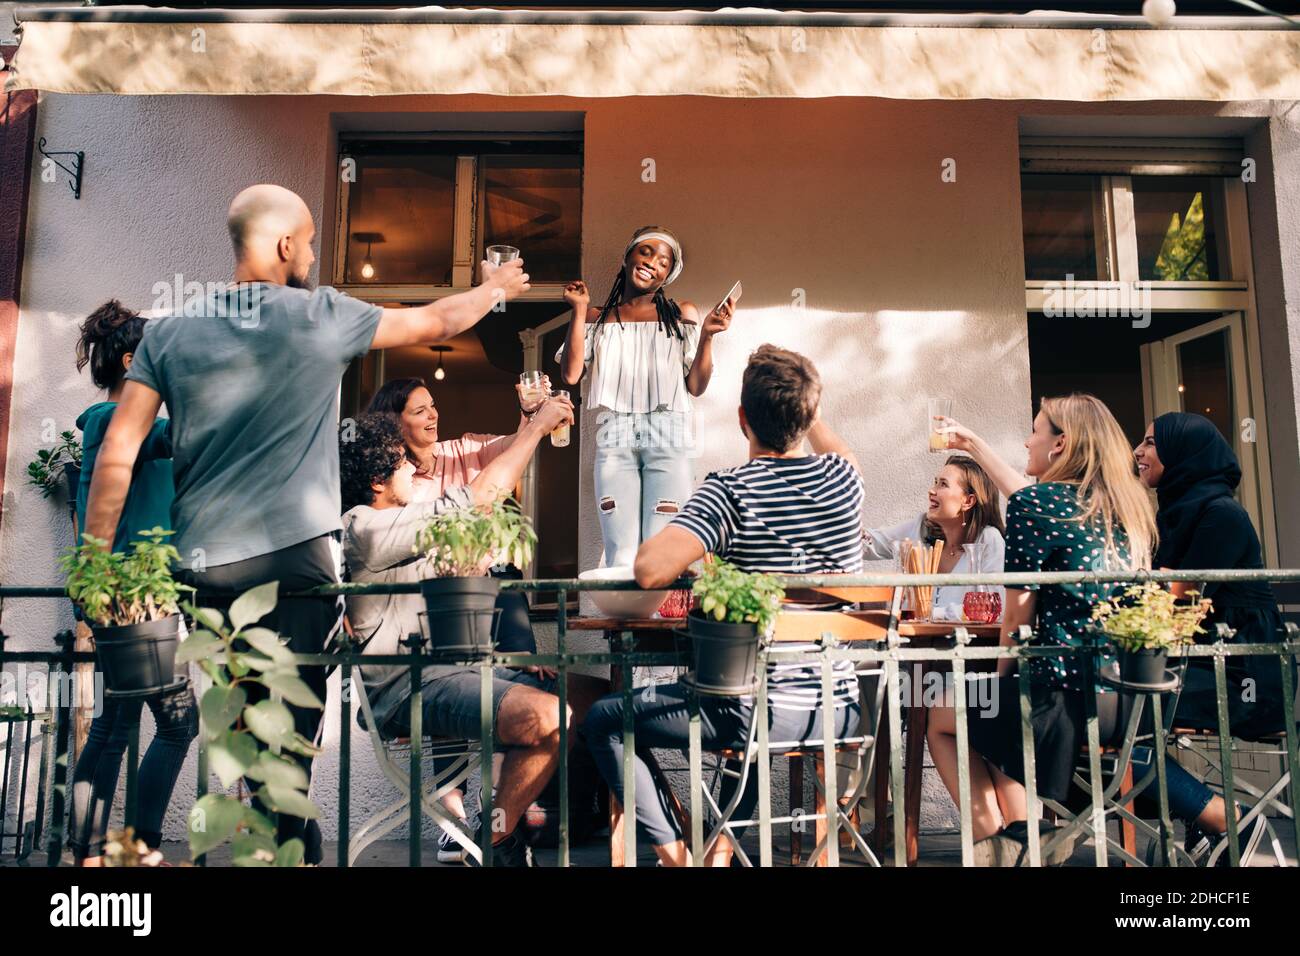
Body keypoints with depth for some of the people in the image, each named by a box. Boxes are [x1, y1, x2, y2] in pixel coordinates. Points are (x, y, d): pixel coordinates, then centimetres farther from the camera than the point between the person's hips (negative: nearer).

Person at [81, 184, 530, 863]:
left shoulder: (169, 331, 7)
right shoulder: (322, 316, -2)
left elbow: (117, 453, 2)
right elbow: (434, 323, 12)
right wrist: (494, 290, 30)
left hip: (199, 566, 4)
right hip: (292, 558, -4)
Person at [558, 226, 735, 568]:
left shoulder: (681, 314, 14)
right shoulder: (598, 319, 16)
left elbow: (696, 386, 8)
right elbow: (571, 374, 3)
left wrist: (707, 335, -5)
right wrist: (579, 310, 5)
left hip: (668, 436, -1)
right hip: (614, 437, 1)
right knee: (620, 558, -8)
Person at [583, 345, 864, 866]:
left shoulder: (730, 491, -19)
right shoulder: (843, 480, -2)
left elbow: (650, 569, -30)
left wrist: (697, 551, -10)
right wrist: (803, 401, 33)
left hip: (758, 714, -6)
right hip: (839, 710, 6)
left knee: (603, 721, 12)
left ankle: (676, 852, 10)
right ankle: (723, 843, 33)